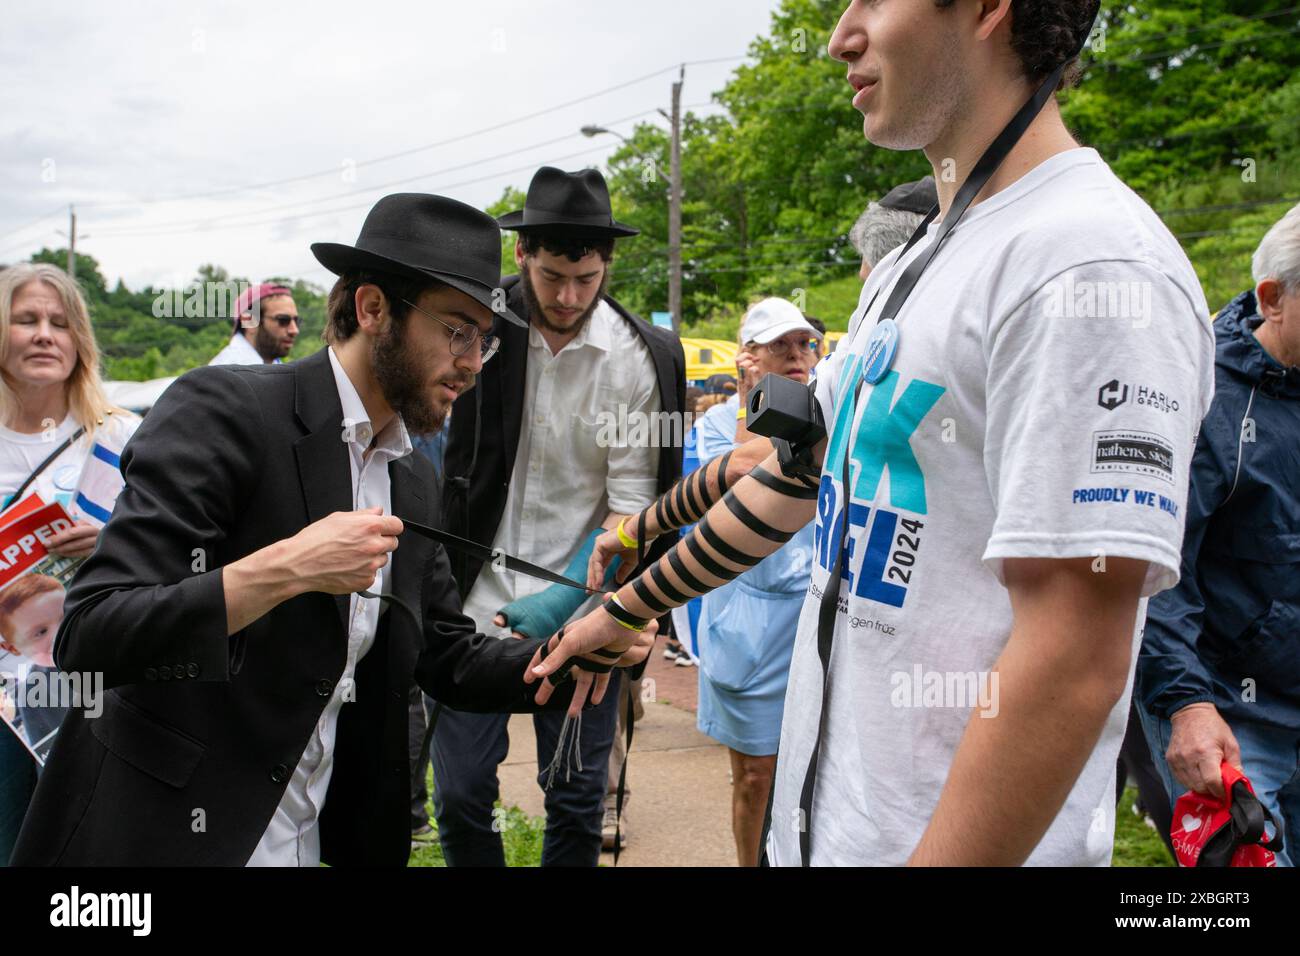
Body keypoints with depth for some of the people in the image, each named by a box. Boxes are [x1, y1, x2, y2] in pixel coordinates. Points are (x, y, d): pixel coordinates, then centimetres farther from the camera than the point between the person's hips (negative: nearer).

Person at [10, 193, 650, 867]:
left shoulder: (413, 484, 6)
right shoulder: (221, 408, -15)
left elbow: (449, 663, 8)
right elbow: (87, 637, -21)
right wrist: (284, 569, -29)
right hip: (159, 835, -7)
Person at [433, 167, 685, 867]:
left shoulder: (641, 358, -6)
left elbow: (632, 505, -7)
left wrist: (565, 601, -20)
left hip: (582, 612, -1)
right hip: (477, 601, 1)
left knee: (576, 806, 11)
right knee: (459, 796, 8)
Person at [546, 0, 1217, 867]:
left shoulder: (1091, 267, -20)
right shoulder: (911, 267, 9)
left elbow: (1075, 661, -25)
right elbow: (801, 471, 18)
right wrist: (625, 610, 23)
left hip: (958, 839, -8)